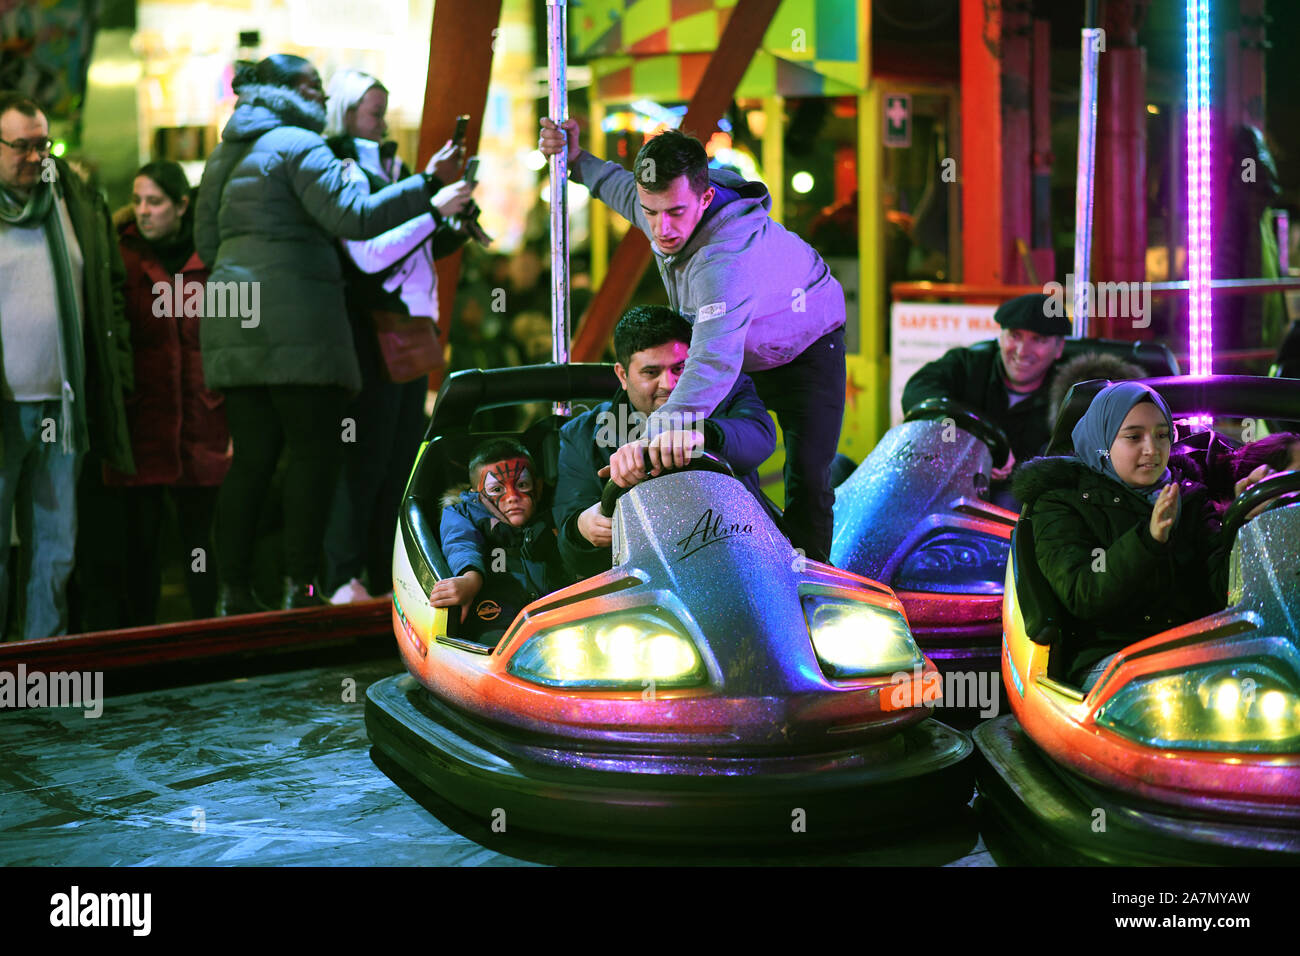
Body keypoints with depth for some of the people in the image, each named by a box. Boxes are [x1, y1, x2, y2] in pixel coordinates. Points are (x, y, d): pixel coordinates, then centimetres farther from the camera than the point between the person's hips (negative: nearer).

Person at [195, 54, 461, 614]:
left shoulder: (224, 157, 21)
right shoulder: (298, 146, -4)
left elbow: (207, 244, 22)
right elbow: (354, 217, -16)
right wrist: (427, 185, -11)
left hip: (233, 323, 8)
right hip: (294, 320, -8)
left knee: (252, 455, 7)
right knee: (316, 448, -5)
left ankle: (234, 592, 5)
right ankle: (300, 585, -8)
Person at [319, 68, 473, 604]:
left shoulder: (388, 167, 17)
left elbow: (416, 247, 23)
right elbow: (369, 254, -19)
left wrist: (456, 227, 7)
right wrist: (433, 207, -18)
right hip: (371, 331, -9)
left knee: (402, 458, 9)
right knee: (366, 457, -9)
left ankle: (386, 579, 14)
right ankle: (341, 581, -5)